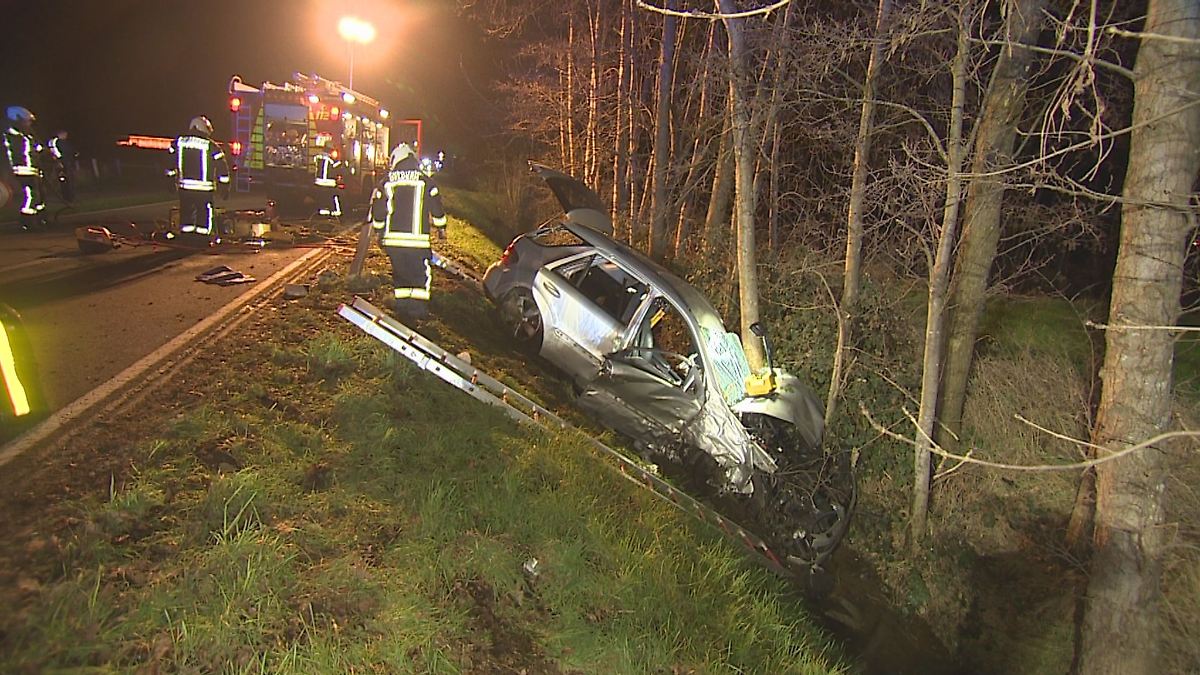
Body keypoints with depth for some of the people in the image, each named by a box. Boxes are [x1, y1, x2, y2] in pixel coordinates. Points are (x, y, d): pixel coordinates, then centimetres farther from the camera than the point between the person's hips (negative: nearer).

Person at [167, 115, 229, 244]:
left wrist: (171, 176, 27)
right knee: (204, 214, 5)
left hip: (184, 186, 3)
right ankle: (203, 240, 6)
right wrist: (225, 185, 4)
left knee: (186, 213, 11)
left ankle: (186, 239, 14)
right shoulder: (211, 145, -5)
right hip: (204, 188, -3)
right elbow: (222, 166, -4)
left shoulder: (178, 142, 7)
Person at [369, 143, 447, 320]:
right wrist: (441, 228, 23)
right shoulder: (426, 182, 1)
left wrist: (380, 232, 26)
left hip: (392, 239, 3)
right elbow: (437, 210, 6)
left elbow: (377, 214, 10)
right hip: (417, 239, -2)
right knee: (420, 274, 7)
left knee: (400, 273, 16)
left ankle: (402, 306, 19)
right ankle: (418, 309, 1)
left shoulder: (385, 184, 6)